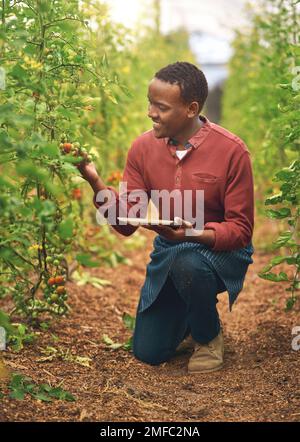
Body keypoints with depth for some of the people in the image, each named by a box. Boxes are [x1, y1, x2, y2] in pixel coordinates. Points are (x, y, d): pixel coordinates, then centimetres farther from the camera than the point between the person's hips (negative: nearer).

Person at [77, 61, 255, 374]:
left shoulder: (232, 151, -20)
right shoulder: (143, 148, -8)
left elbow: (240, 230, -18)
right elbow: (127, 222, -10)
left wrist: (194, 234, -37)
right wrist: (96, 182, -26)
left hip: (222, 251, -4)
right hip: (169, 251, 4)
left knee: (187, 262, -39)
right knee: (147, 352, 0)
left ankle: (210, 335, -8)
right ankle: (189, 321, 34)